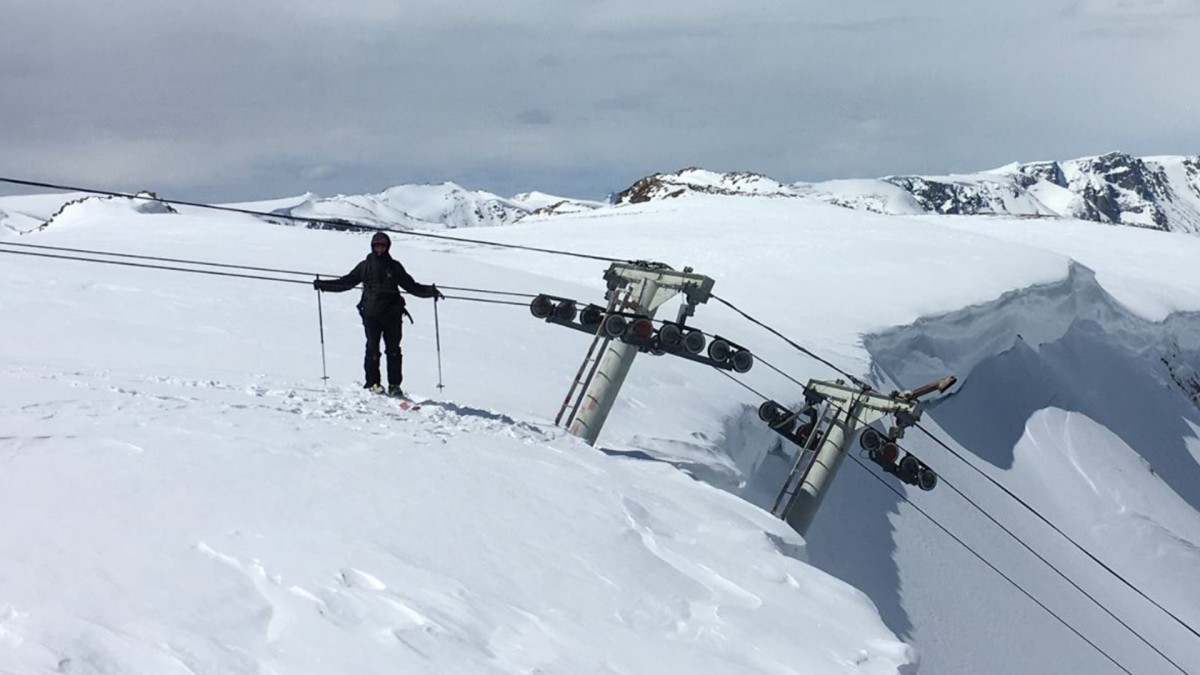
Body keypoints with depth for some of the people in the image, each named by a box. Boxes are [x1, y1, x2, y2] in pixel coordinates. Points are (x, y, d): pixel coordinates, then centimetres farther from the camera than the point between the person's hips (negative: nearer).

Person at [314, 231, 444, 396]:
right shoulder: (365, 266, 13)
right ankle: (373, 382, 5)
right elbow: (345, 282, 16)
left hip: (392, 314, 0)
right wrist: (322, 285, 12)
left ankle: (394, 384, 3)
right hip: (371, 313, 0)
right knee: (372, 349, -4)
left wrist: (430, 291, 2)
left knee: (393, 349, -2)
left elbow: (411, 286, 14)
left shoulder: (394, 266, 13)